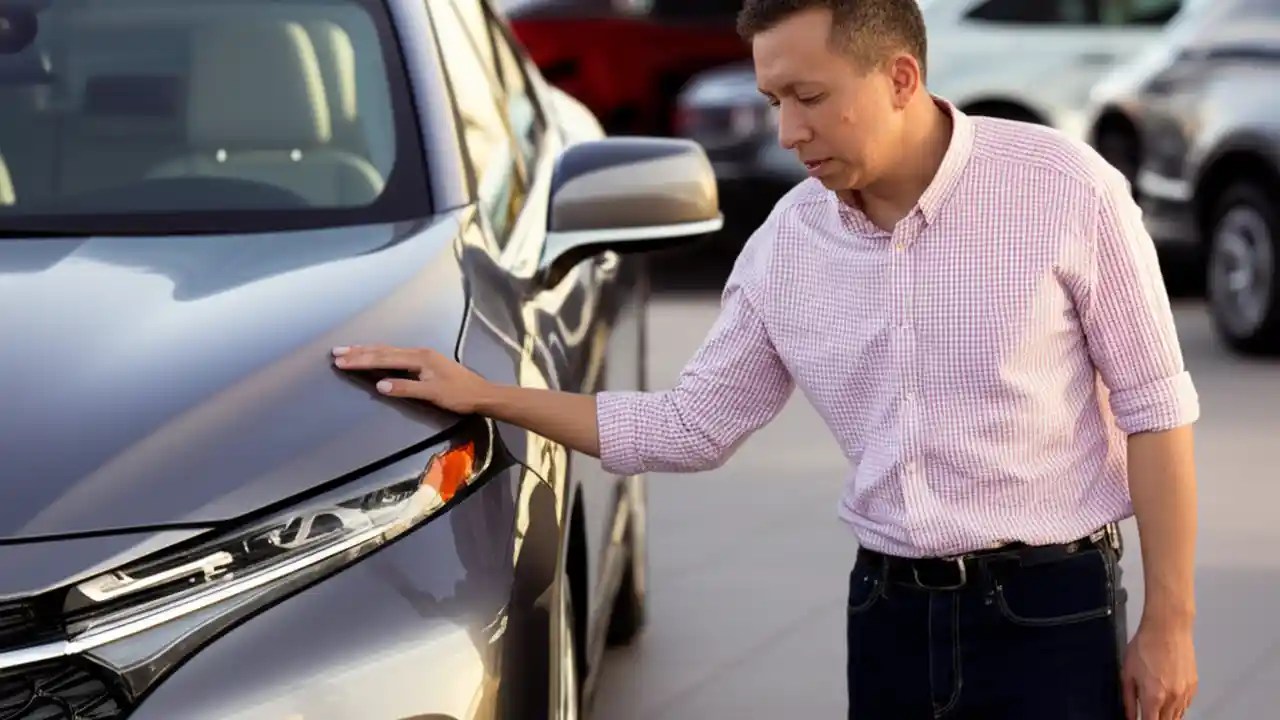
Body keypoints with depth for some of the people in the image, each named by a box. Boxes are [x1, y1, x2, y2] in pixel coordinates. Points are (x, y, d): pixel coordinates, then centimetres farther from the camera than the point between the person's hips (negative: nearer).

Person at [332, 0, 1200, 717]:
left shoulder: (1064, 188, -10)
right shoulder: (787, 244, 3)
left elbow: (1154, 409, -6)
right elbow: (692, 426, 13)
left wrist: (1170, 620, -8)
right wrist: (485, 395, 8)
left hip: (1050, 612, -4)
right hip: (891, 614, 4)